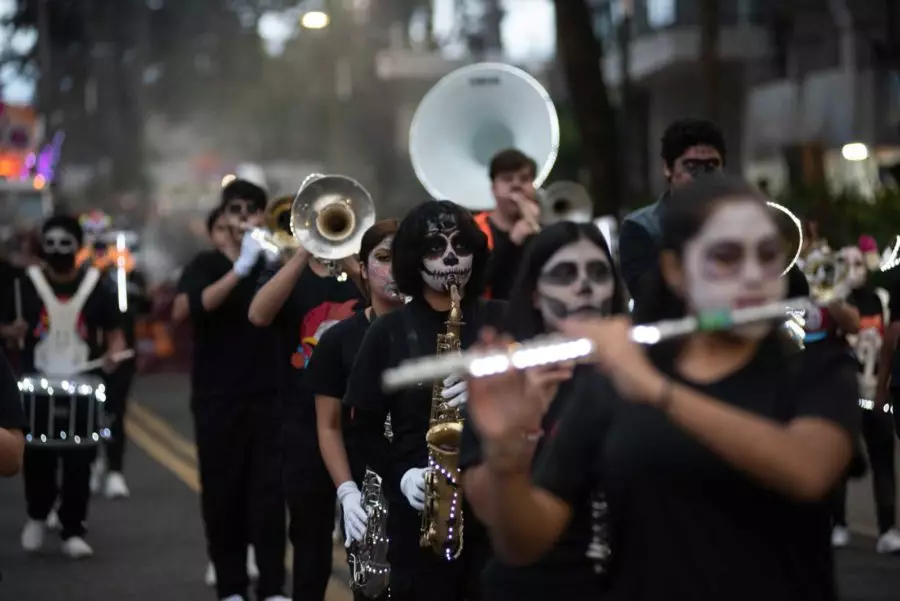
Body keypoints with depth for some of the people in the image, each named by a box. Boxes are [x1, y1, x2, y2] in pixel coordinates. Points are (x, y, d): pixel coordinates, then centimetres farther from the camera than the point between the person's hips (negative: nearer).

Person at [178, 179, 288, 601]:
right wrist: (242, 266, -32)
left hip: (267, 397, 1)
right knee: (222, 495, 1)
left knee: (269, 494, -3)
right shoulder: (207, 265, 2)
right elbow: (200, 304, -19)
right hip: (218, 400, -1)